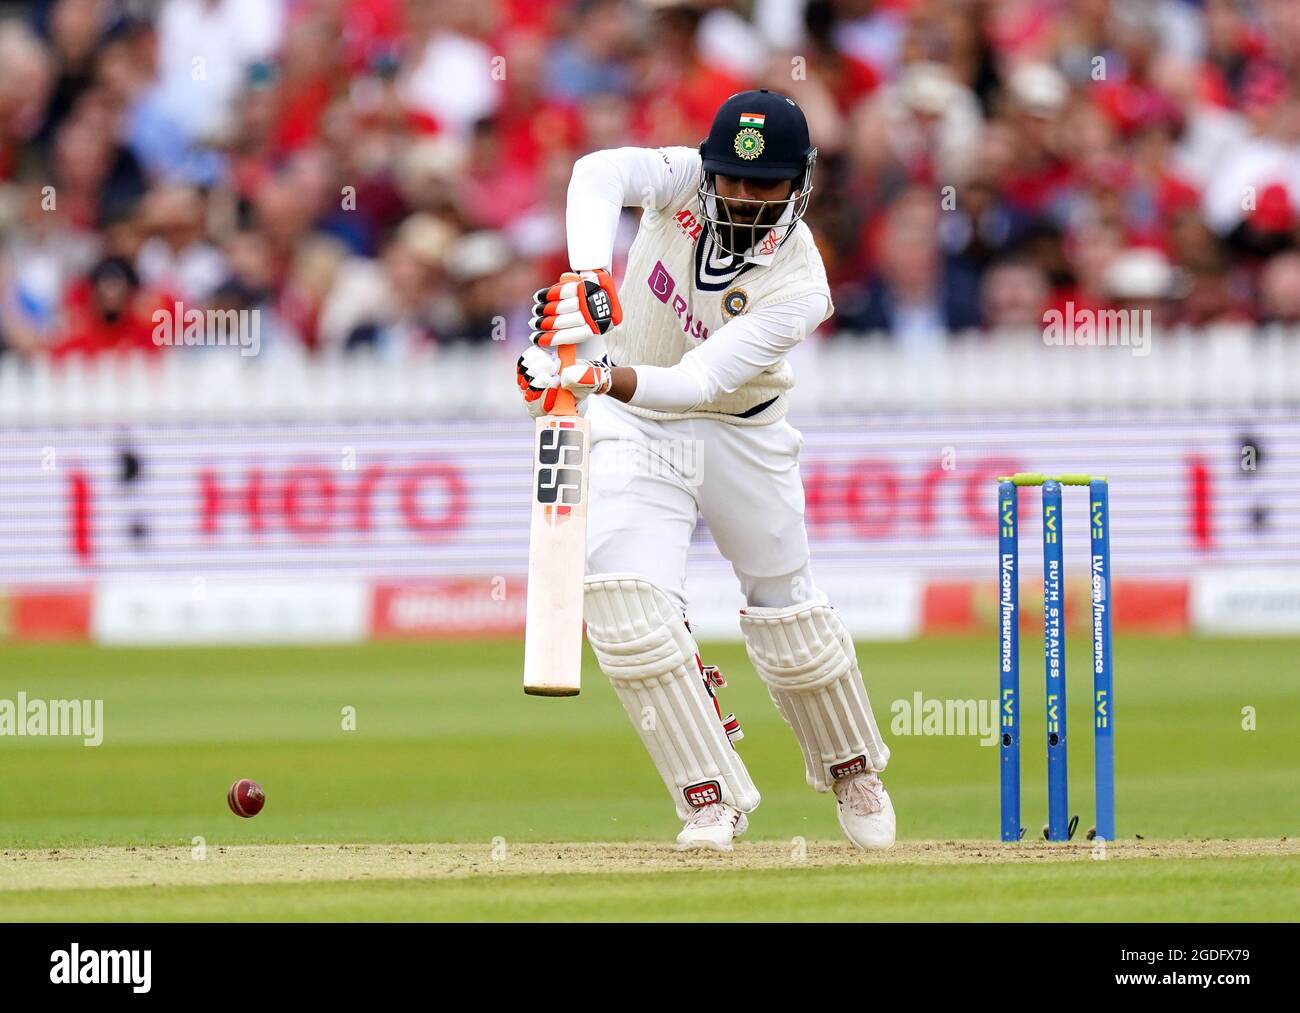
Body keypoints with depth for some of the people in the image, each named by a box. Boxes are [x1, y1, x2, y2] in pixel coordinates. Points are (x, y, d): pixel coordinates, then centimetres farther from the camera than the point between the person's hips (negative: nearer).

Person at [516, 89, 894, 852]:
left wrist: (603, 378, -50)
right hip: (635, 425, 1)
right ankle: (711, 798, -12)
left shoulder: (799, 287, -25)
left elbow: (699, 383, -33)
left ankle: (851, 767, 37)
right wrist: (589, 278, -55)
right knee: (627, 604, -19)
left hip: (743, 436, -1)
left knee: (788, 612, 10)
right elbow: (601, 174, -40)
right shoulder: (686, 181, -19)